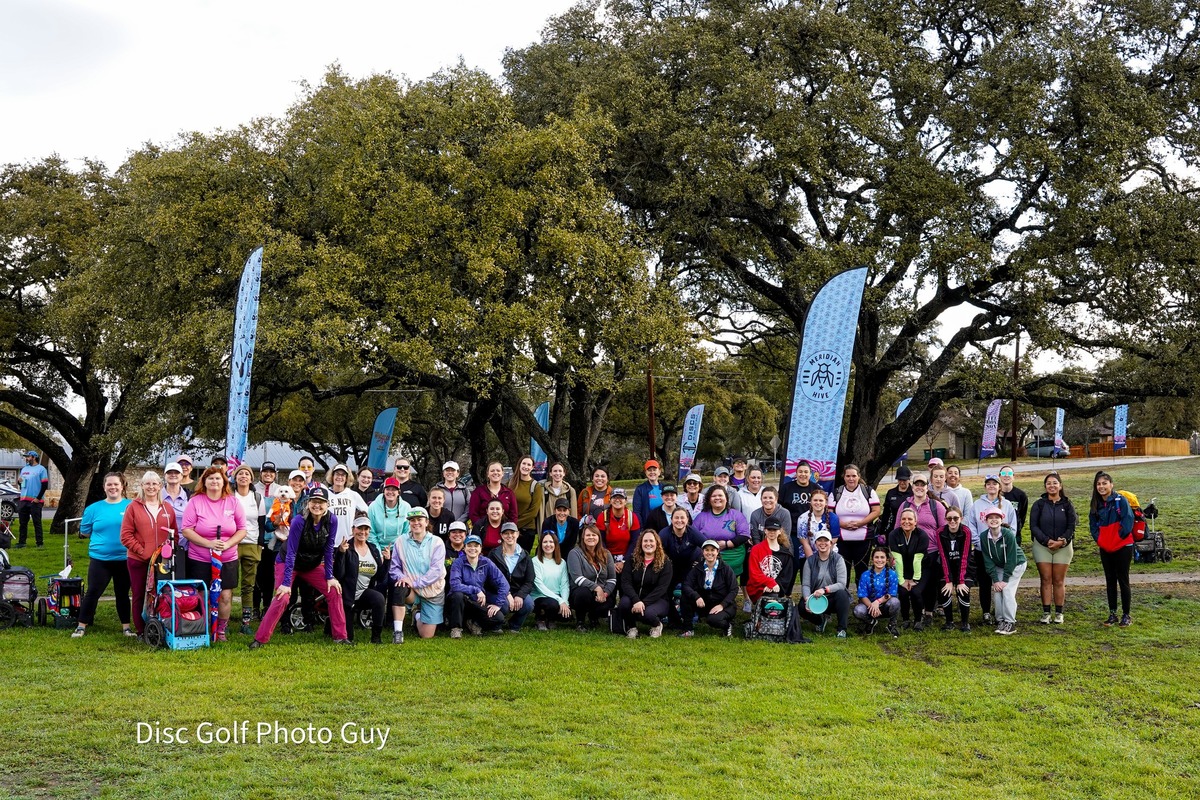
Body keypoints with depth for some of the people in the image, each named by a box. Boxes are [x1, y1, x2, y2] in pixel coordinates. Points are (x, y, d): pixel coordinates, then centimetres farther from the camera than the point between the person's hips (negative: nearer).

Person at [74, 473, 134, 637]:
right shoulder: (94, 508, 2)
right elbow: (84, 531, 9)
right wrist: (102, 538, 4)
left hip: (124, 559, 0)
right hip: (100, 558, 0)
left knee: (122, 593, 11)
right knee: (93, 592, 1)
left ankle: (126, 626, 20)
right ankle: (81, 626, 10)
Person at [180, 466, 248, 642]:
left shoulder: (233, 502, 2)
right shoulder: (195, 502, -3)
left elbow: (242, 530, 4)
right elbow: (186, 530, -8)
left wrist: (227, 544, -14)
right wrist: (209, 543, -18)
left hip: (227, 560, 2)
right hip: (200, 560, -2)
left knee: (225, 596, 1)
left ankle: (221, 631, 17)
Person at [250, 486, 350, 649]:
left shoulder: (331, 521, -17)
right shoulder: (299, 521, -29)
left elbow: (328, 550, -9)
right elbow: (291, 553, -28)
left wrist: (329, 577, -10)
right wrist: (286, 583, -30)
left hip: (313, 566, 5)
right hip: (288, 564, -5)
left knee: (334, 591, -6)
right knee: (282, 598, -21)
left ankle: (340, 636, 5)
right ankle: (259, 639, -12)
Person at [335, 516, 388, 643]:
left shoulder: (374, 550, 7)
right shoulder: (346, 548, -8)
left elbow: (381, 578, 6)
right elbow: (338, 575, -18)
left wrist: (386, 560, -8)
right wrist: (341, 553, -27)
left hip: (365, 593, 3)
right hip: (348, 596, -3)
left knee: (379, 599, -32)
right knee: (347, 637, -2)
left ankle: (376, 636, -17)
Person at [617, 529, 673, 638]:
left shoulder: (665, 563, -2)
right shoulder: (632, 560, 4)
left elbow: (661, 588, -12)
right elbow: (625, 583, -7)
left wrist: (644, 603, -26)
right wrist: (636, 601, -26)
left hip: (657, 600, -2)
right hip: (635, 597, 2)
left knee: (647, 614, -35)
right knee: (624, 603, -32)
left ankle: (657, 625, 3)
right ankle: (631, 627, -2)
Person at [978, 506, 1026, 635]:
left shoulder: (1008, 535, -28)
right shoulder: (984, 537, -16)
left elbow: (1011, 559, -23)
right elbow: (988, 560, -11)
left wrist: (1005, 580, -22)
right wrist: (995, 580, -15)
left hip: (1016, 565, -4)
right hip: (998, 566, 4)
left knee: (1007, 590, -17)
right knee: (996, 591, -8)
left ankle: (1010, 623, -11)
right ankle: (1000, 620, 5)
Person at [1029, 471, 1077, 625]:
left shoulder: (1067, 505, 4)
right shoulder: (1039, 504, 3)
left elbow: (1072, 526, 0)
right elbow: (1033, 526, -2)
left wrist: (1062, 541, -16)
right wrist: (1047, 540, -14)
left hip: (1063, 547, 0)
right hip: (1042, 546, 0)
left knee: (1059, 581, 2)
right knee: (1046, 580, -1)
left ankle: (1059, 613, 7)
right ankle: (1046, 613, 2)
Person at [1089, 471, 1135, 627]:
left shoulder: (1120, 500, -11)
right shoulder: (1096, 504, 7)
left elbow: (1128, 522, -16)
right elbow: (1093, 524, 12)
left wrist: (1118, 538, -14)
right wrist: (1098, 539, -1)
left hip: (1122, 547, -5)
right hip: (1105, 548, 6)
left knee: (1123, 580, 0)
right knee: (1110, 581, 10)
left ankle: (1126, 615, 8)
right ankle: (1112, 614, 17)